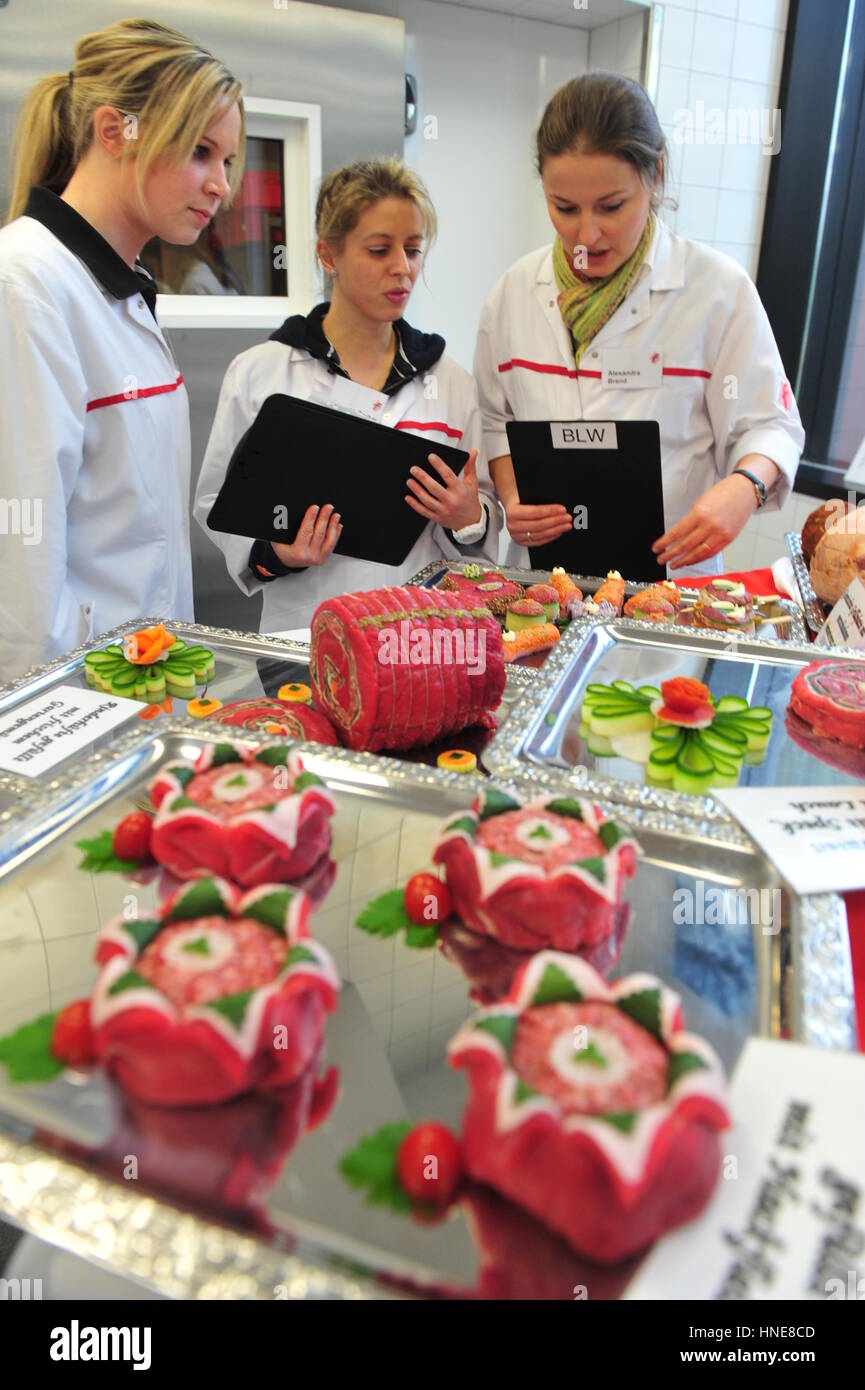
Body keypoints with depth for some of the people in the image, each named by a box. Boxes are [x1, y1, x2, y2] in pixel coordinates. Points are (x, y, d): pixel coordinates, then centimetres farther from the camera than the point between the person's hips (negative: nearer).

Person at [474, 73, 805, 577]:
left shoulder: (720, 288, -2)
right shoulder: (516, 289, 8)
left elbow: (770, 424, 1)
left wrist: (745, 485, -20)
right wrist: (511, 498, -3)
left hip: (670, 572, -2)